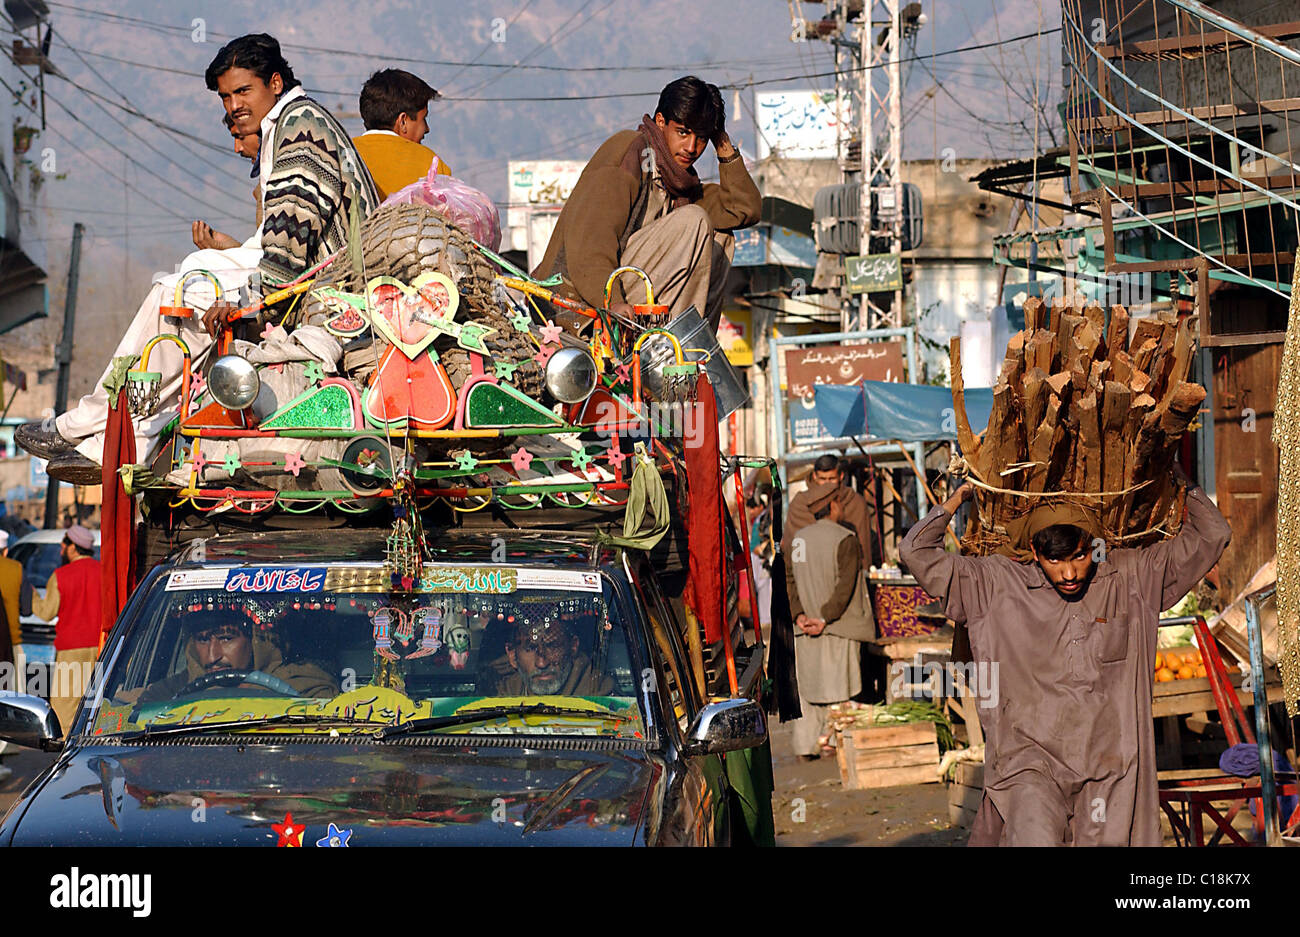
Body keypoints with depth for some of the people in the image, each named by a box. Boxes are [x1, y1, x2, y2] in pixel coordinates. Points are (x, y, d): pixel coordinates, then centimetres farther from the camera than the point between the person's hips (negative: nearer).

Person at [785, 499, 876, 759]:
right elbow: (845, 586, -17)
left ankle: (805, 744, 12)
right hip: (840, 630, -5)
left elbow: (789, 579, 5)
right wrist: (825, 619, -15)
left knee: (808, 686, 11)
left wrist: (798, 614, -2)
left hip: (806, 631, 6)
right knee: (837, 687, 2)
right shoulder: (845, 540, -12)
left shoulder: (798, 539, 7)